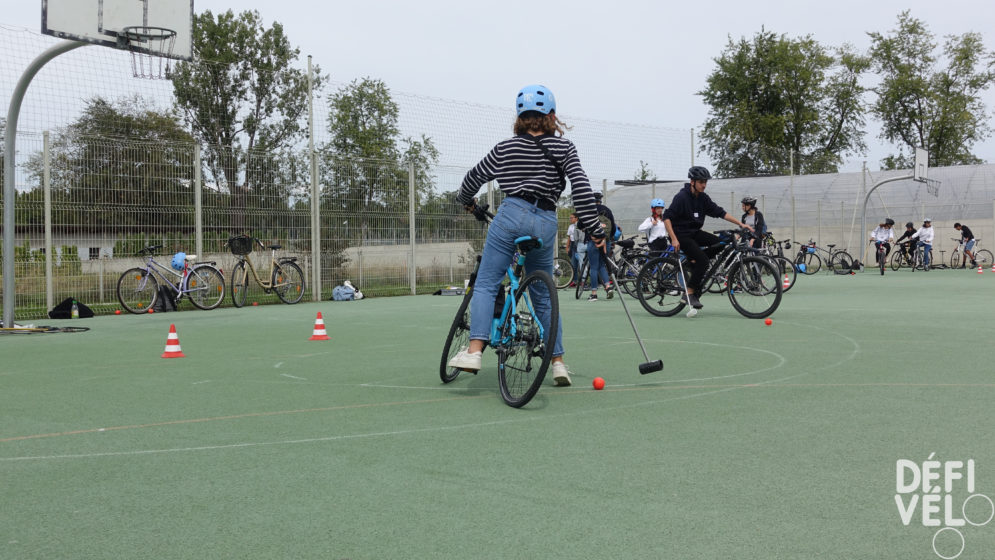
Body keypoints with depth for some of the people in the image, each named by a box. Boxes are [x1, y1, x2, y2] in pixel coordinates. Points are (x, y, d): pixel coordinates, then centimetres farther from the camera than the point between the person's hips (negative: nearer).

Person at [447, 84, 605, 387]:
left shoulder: (505, 147, 11)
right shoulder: (563, 147, 8)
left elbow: (474, 177, 21)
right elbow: (581, 186, -3)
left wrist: (466, 201, 41)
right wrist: (593, 228, 0)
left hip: (512, 214, -2)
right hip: (546, 223, 2)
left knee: (486, 284, 0)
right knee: (544, 295, 15)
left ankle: (474, 351, -16)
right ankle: (558, 361, 16)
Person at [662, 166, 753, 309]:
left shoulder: (703, 198, 4)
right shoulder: (681, 197, -17)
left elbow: (720, 212, 6)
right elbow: (667, 217, -20)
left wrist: (740, 224, -2)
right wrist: (674, 239, -27)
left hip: (695, 233, 7)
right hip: (681, 235, -7)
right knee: (703, 260, -22)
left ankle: (693, 259, 6)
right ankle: (689, 293, -13)